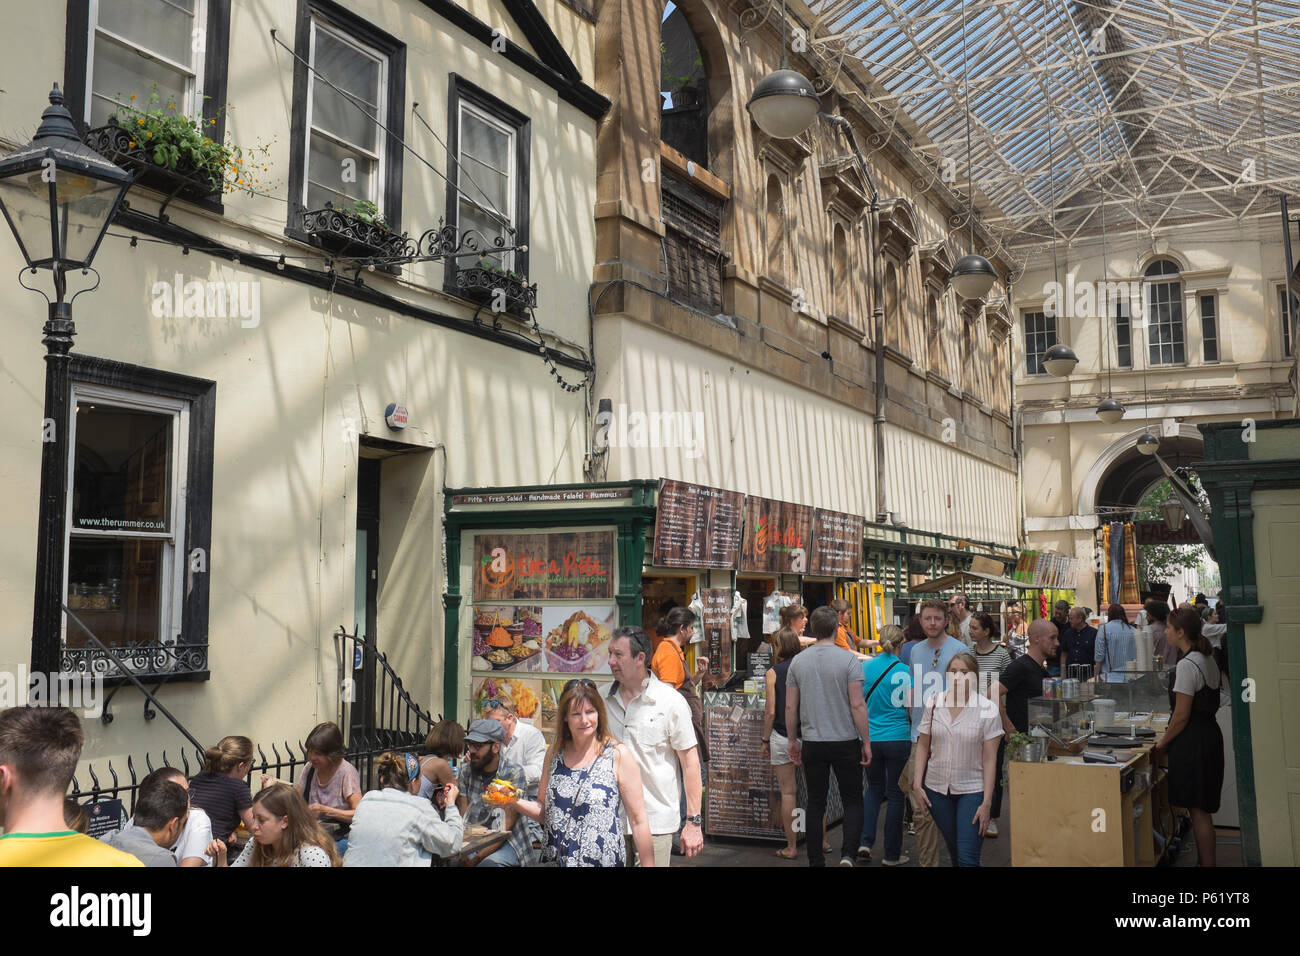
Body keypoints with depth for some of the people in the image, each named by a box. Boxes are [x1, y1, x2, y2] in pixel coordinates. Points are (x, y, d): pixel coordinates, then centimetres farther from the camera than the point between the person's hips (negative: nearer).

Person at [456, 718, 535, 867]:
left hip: (507, 842, -4)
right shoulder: (465, 770, 5)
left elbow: (506, 828, -14)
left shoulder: (514, 773, -10)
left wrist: (477, 858, -24)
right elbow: (462, 820, -1)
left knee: (490, 861, -35)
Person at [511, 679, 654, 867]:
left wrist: (648, 864, -13)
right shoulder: (555, 754, 4)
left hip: (604, 860, -4)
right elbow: (544, 812, 12)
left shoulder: (618, 755, -9)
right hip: (556, 860, 4)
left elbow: (638, 821, -9)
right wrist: (514, 801, -5)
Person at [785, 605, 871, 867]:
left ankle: (816, 860, 14)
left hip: (812, 743, 3)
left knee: (815, 804, 10)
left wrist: (792, 740, 15)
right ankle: (847, 853, -8)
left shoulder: (798, 661, 1)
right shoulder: (848, 659, -9)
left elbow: (790, 706, 4)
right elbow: (857, 705, -12)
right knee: (852, 801, 9)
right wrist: (866, 742, -4)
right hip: (845, 741, -3)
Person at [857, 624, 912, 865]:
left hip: (870, 738, 3)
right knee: (895, 794, 7)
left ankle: (865, 842, 7)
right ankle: (891, 854, 13)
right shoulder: (904, 671, -11)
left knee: (874, 788, 20)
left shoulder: (864, 667, 0)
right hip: (898, 739, -3)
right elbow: (911, 706, -14)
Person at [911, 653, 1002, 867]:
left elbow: (989, 759, -10)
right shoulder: (934, 703, 0)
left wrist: (987, 802, -12)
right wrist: (917, 783, 0)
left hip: (972, 790, -3)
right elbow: (923, 745, 7)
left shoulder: (986, 709, -10)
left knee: (968, 858, -8)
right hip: (937, 789, 4)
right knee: (954, 852, 16)